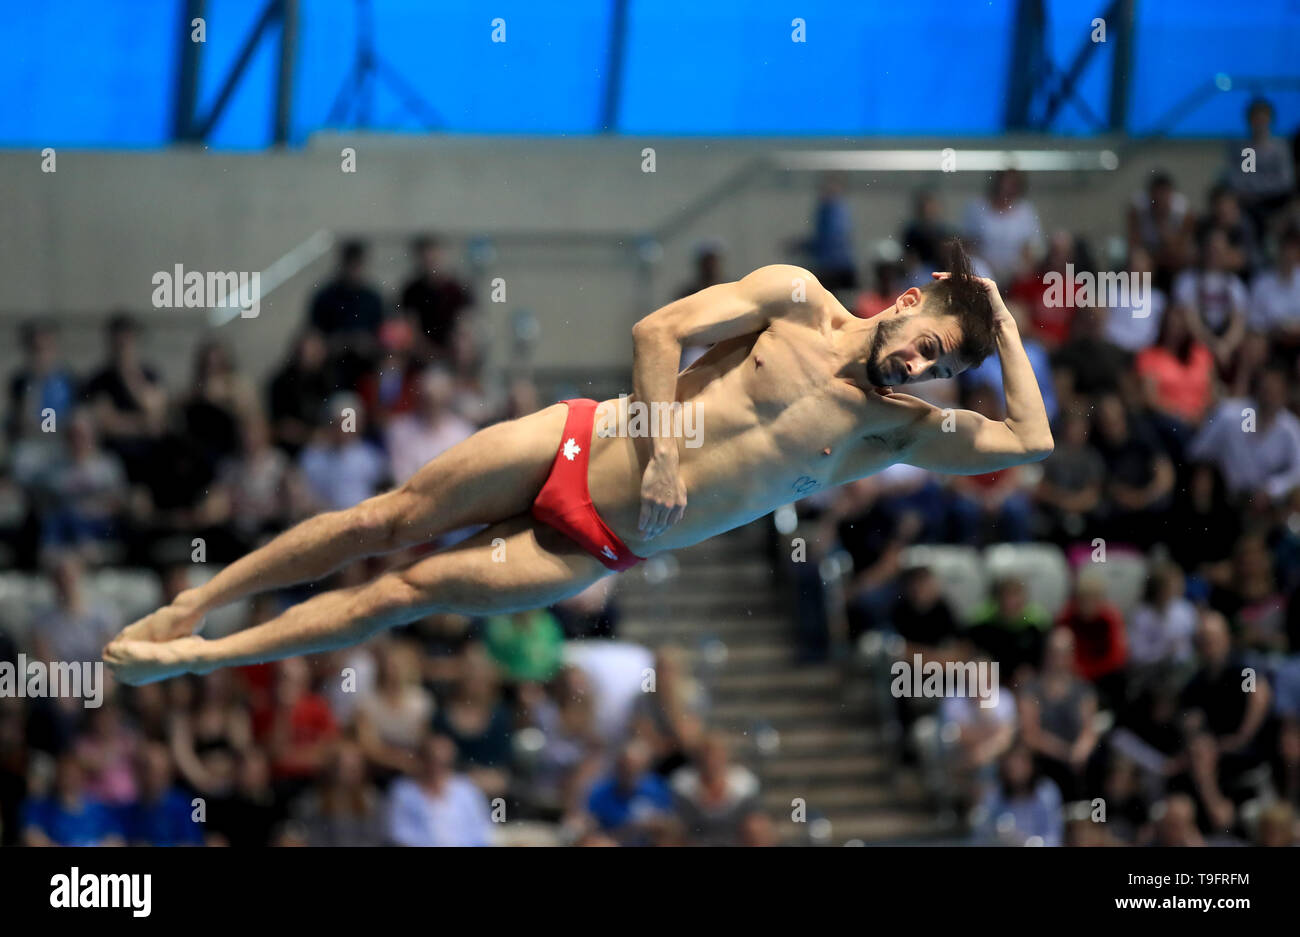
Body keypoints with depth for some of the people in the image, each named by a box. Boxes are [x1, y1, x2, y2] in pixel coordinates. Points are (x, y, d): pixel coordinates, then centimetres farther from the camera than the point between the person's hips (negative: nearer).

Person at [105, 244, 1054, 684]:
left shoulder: (896, 429, 1)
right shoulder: (798, 299, -3)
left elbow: (1031, 441, -7)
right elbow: (659, 328, -7)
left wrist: (1004, 328, -5)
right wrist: (664, 450, -15)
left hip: (598, 553, 1)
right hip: (577, 447, -1)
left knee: (407, 590, -5)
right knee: (386, 521, -3)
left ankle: (198, 655, 3)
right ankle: (192, 605, 15)